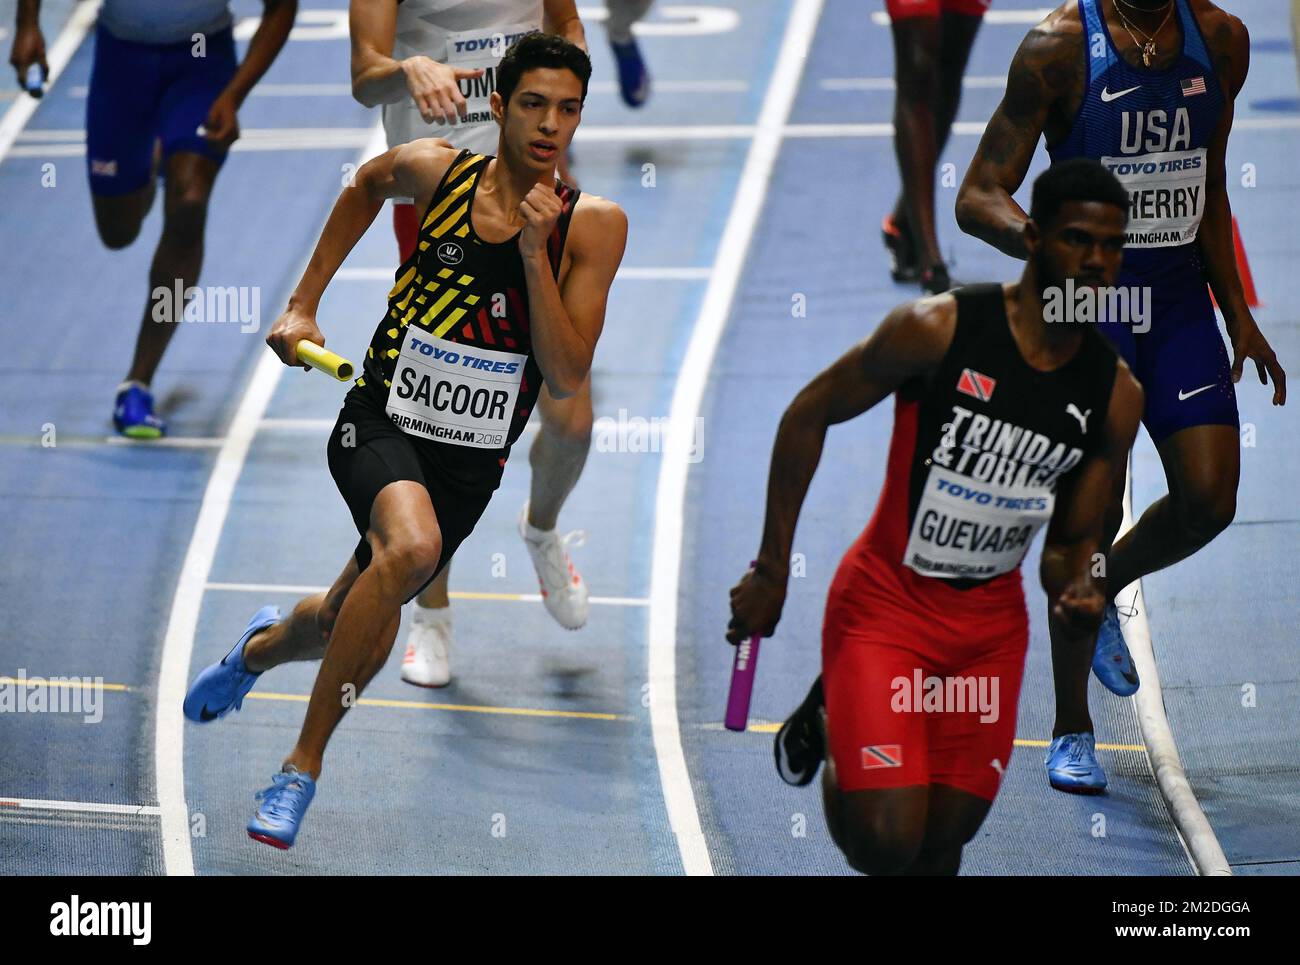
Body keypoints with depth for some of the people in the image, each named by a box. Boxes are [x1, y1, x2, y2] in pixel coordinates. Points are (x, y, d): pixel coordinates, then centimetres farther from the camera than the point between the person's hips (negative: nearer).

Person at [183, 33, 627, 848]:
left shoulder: (595, 226, -9)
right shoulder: (434, 170, -6)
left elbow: (568, 377, -14)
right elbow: (368, 184, 20)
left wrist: (535, 253, -23)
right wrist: (304, 303, 17)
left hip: (471, 463, 2)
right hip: (383, 421, -2)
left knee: (345, 626, 13)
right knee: (411, 546, -33)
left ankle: (264, 645, 53)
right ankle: (304, 765, -19)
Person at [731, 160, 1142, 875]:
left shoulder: (1115, 393, -4)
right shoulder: (938, 328, -18)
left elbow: (1073, 539, 7)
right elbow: (808, 415, -8)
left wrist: (1077, 596, -18)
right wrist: (772, 569, -8)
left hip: (992, 624, 5)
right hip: (886, 602, -4)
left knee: (941, 845, 4)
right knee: (886, 843, -11)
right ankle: (830, 723, 19)